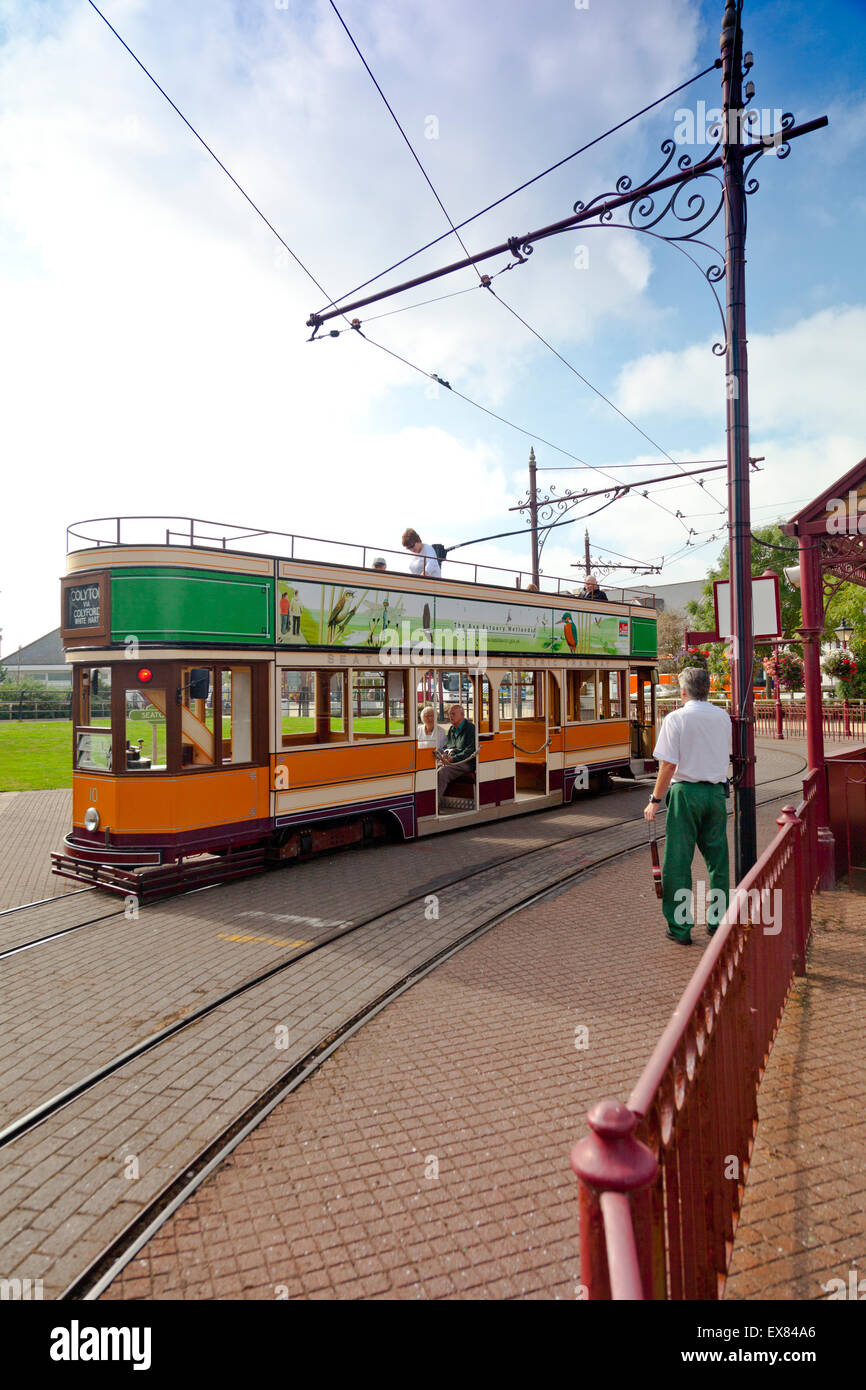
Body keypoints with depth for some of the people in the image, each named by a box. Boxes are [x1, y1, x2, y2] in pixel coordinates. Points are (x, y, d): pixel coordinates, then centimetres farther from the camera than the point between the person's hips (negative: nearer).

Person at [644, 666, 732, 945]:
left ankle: (681, 928, 7)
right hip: (716, 791, 5)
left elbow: (668, 765, -13)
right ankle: (718, 921, 23)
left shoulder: (676, 718, -10)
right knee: (718, 859, 14)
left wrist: (655, 800, -8)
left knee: (678, 861, 3)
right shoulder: (723, 717, 6)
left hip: (686, 791, -5)